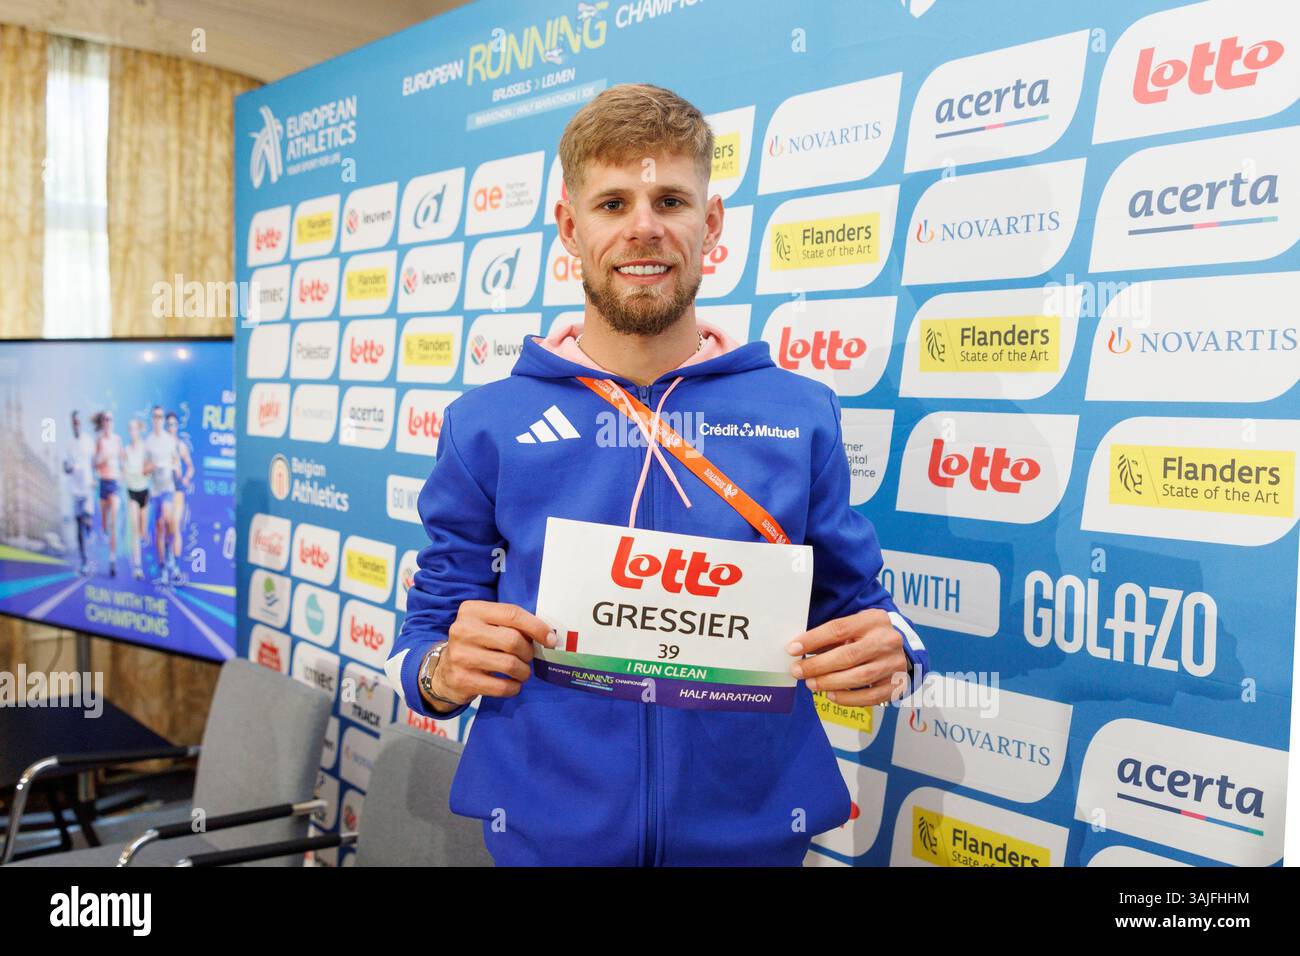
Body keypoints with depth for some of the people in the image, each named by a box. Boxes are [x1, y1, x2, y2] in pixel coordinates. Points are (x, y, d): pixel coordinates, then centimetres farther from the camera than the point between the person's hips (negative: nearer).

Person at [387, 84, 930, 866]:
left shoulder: (802, 415, -4)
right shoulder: (486, 425, -5)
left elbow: (855, 604, 4)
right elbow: (424, 644, 1)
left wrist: (888, 655, -17)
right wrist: (444, 670, -20)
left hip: (754, 832, 1)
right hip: (547, 834, 0)